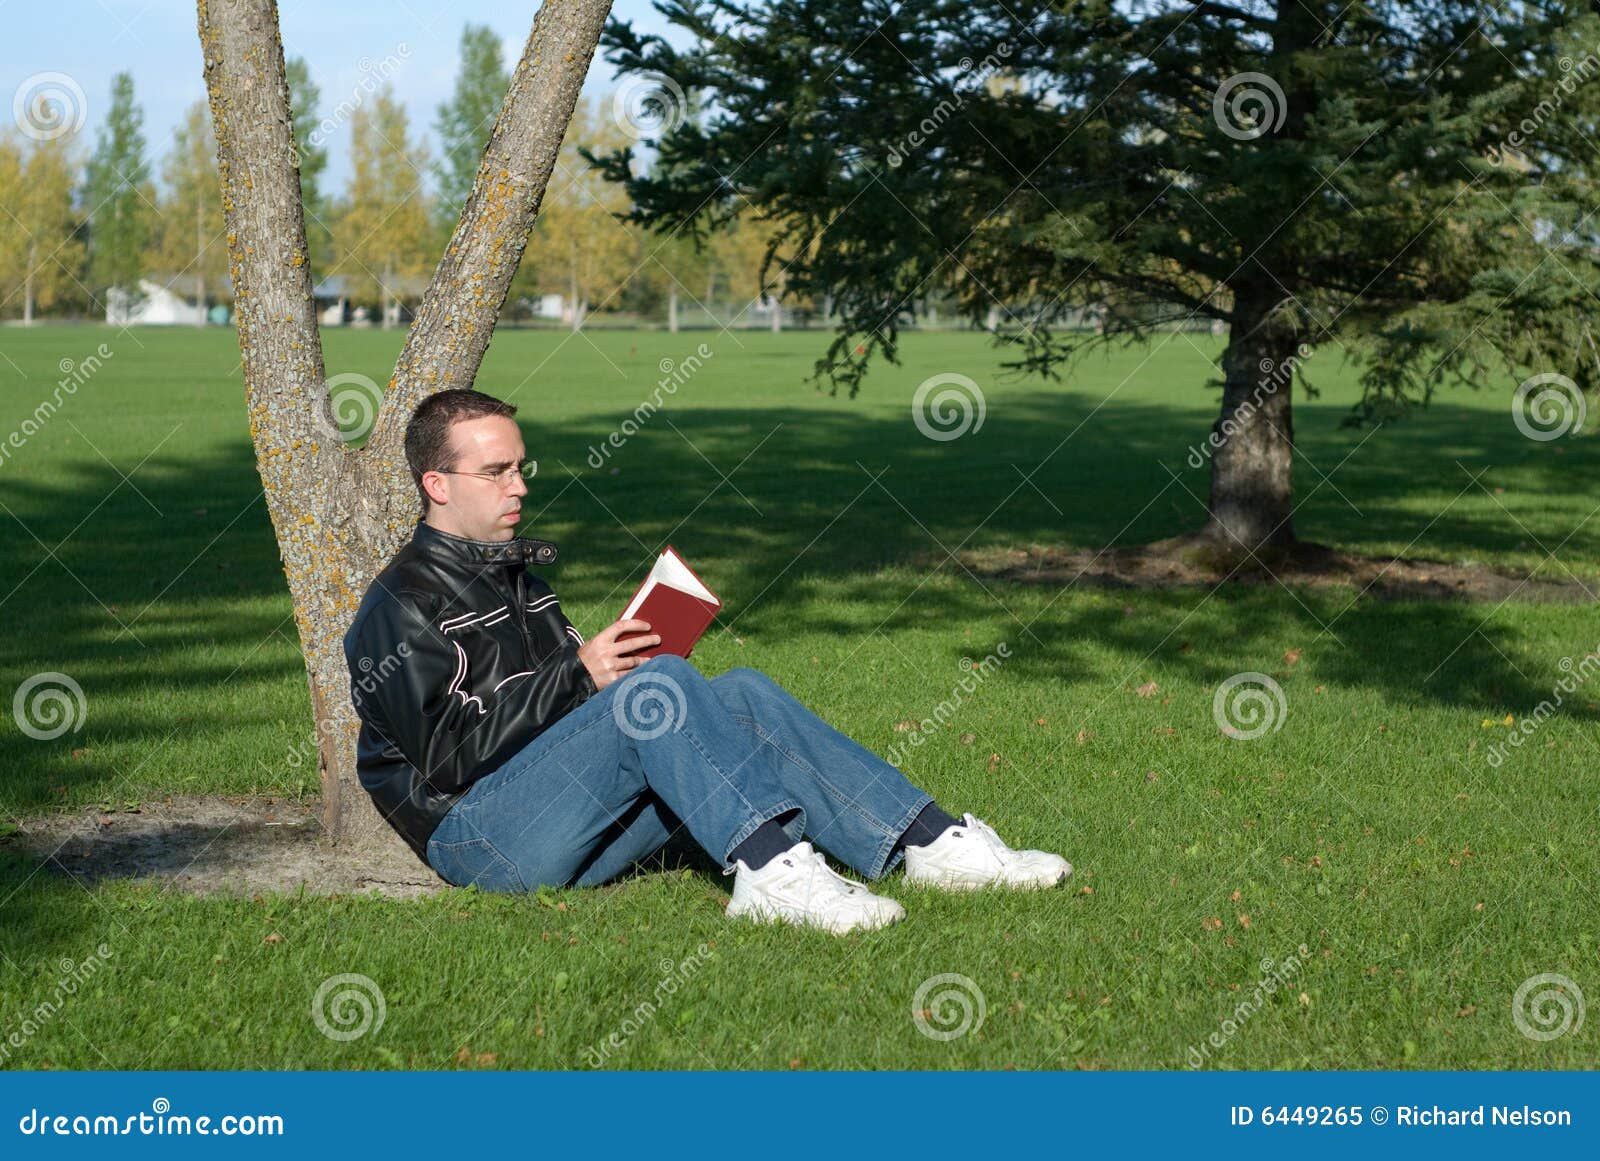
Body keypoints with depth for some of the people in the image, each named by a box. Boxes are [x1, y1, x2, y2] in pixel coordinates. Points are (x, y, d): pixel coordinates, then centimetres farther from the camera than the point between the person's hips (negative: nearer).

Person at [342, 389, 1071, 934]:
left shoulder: (515, 574, 23)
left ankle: (928, 842, -16)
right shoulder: (403, 604, -6)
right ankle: (772, 870, -40)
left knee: (739, 694, -8)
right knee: (660, 687, -27)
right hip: (479, 838, -8)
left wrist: (614, 664, 3)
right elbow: (448, 756, -16)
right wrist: (578, 675, -18)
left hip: (571, 839, 8)